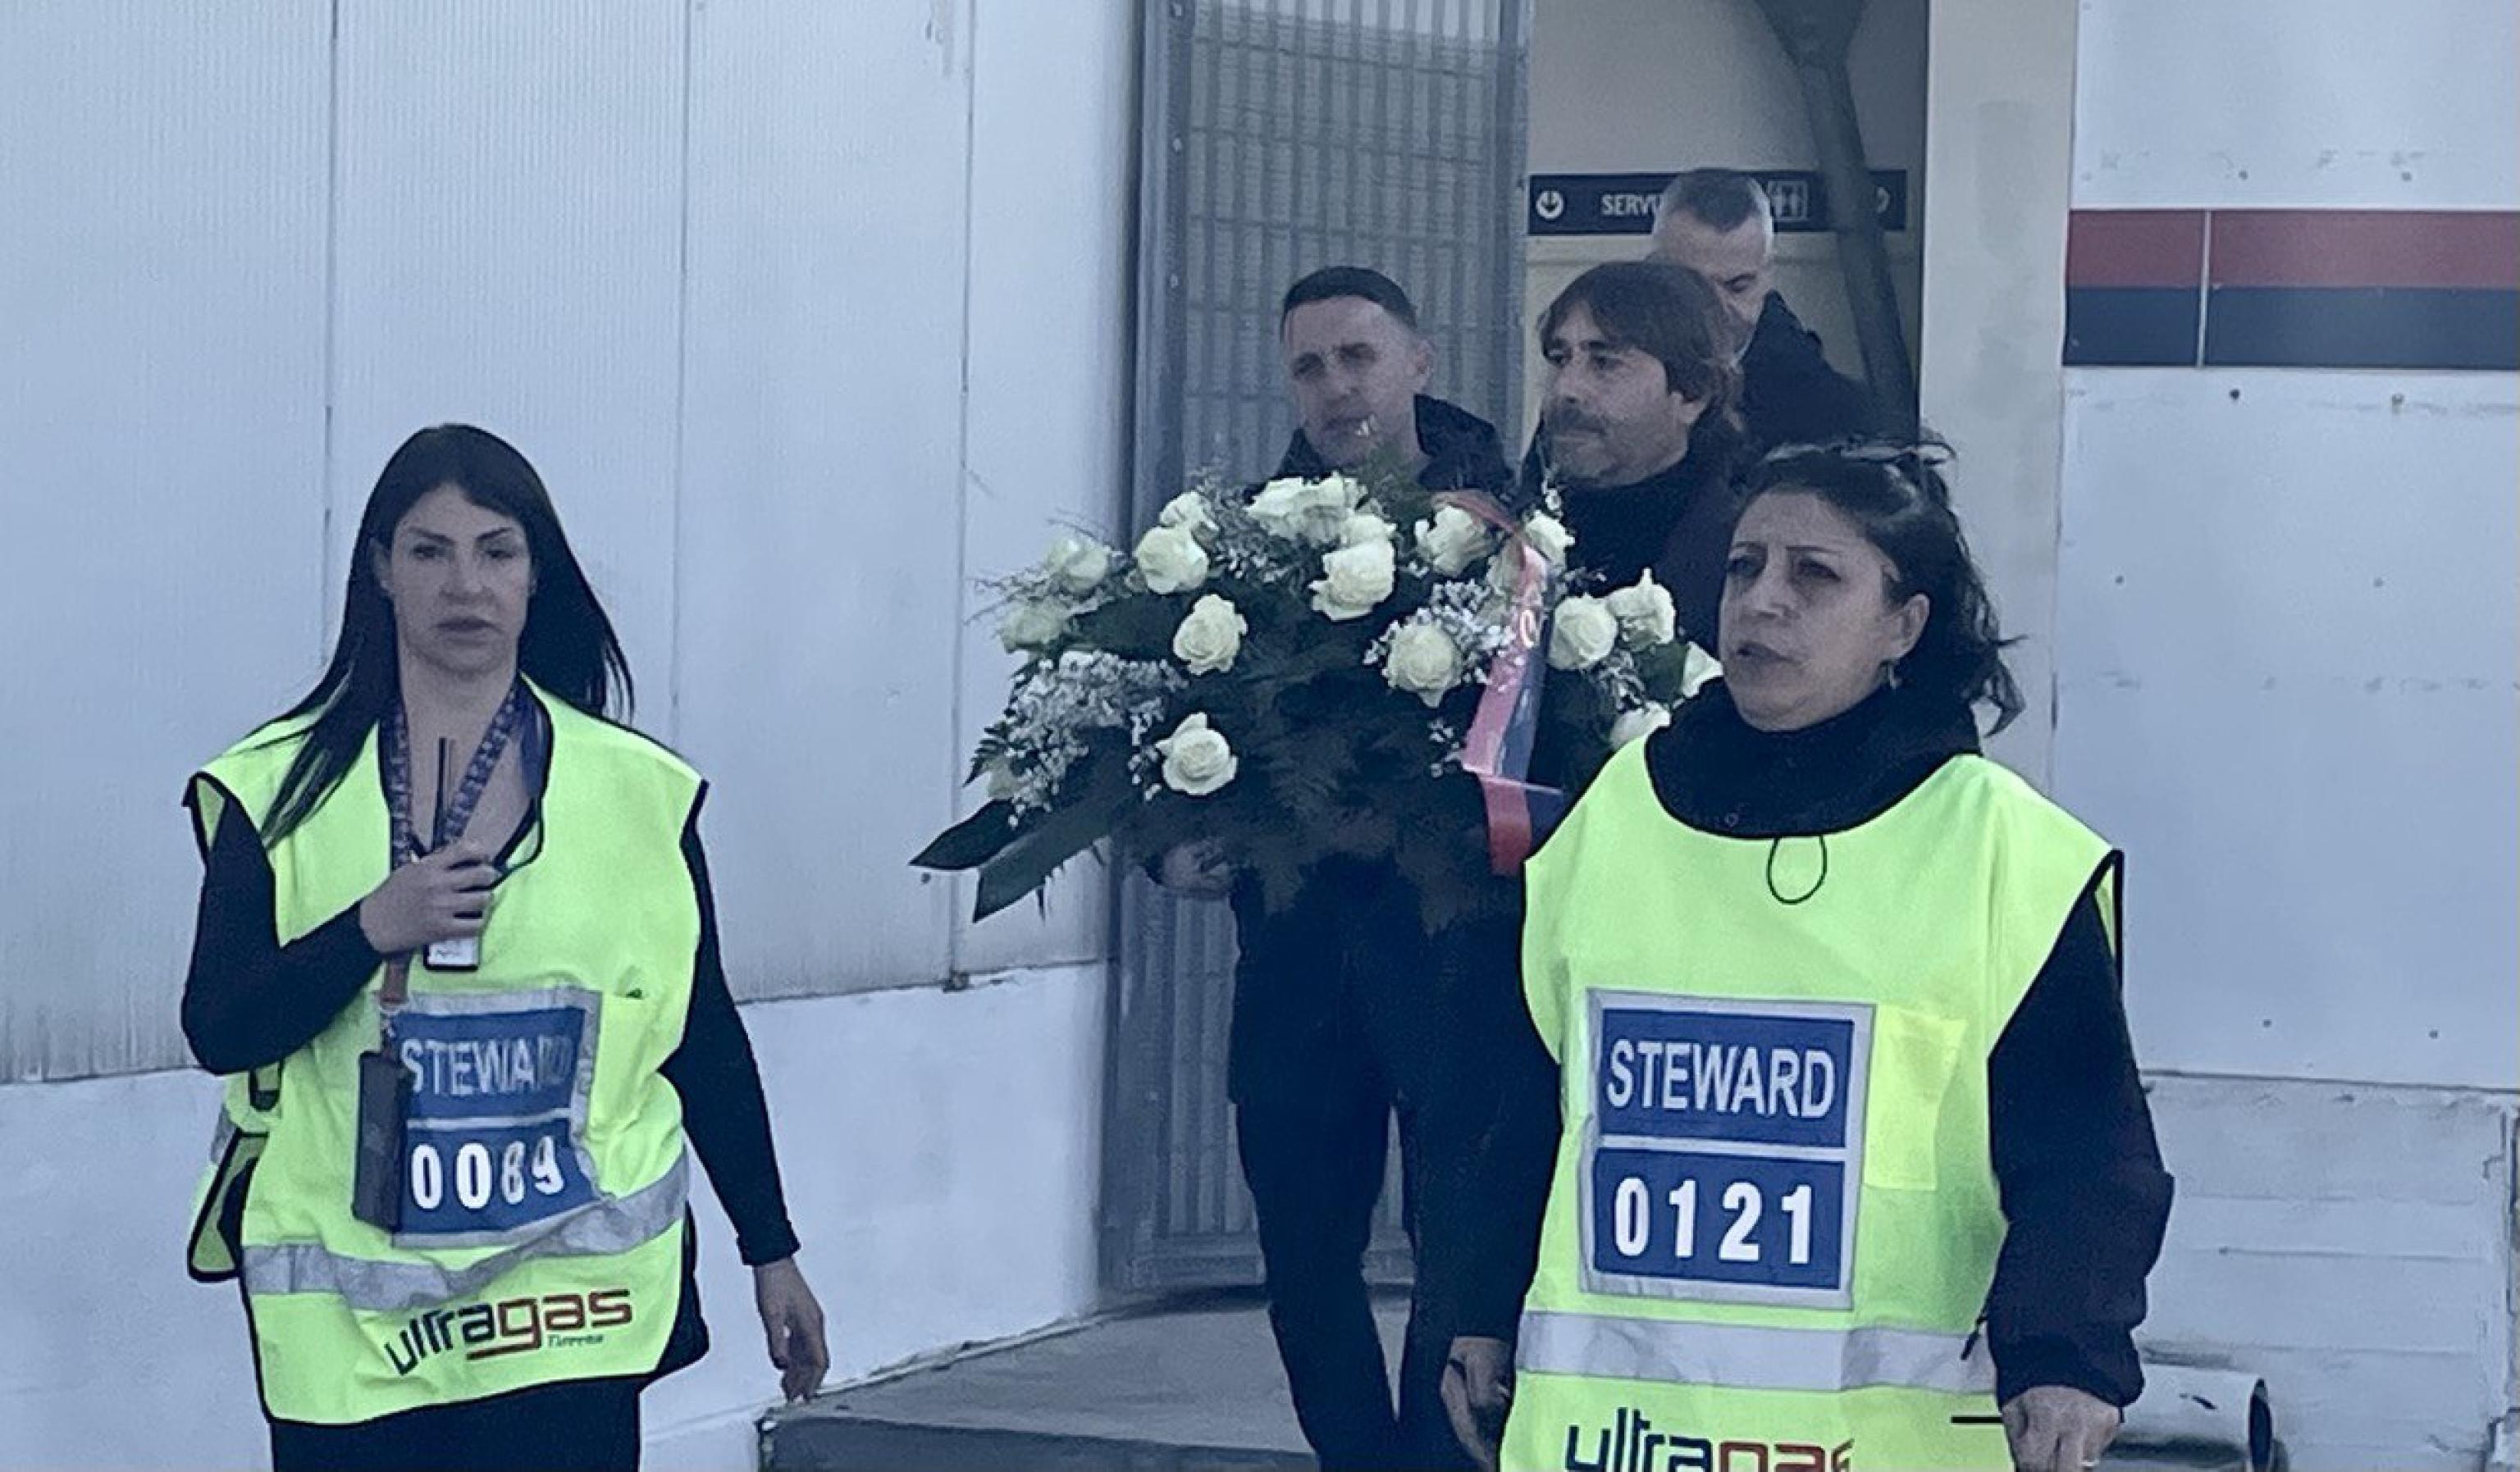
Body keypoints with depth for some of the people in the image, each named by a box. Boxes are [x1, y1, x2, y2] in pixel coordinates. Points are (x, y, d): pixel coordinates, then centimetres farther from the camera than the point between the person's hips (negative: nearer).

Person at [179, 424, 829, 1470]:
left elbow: (706, 1041, 11)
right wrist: (372, 931, -16)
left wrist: (771, 1254, 12)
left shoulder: (636, 792, 5)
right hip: (350, 1309, 0)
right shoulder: (282, 788, 4)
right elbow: (216, 1029, -2)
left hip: (567, 1306, 0)